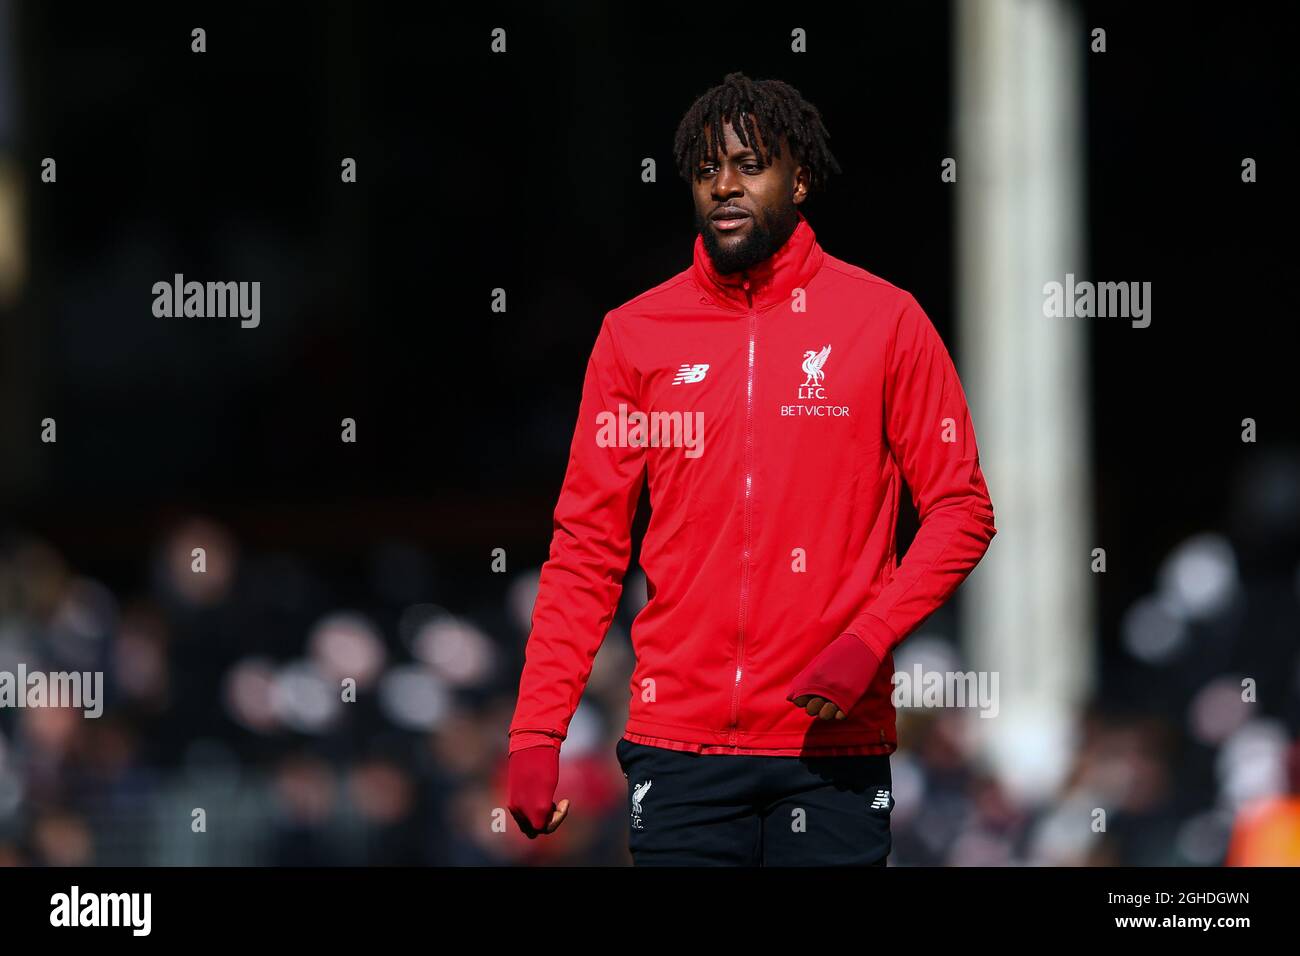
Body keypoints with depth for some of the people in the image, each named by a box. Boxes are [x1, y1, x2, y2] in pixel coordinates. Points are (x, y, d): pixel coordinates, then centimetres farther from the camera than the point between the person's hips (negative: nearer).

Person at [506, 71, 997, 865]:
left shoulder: (884, 319, 3)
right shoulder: (636, 335, 7)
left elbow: (961, 509, 3)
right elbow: (587, 548, 7)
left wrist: (868, 642, -12)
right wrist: (536, 734, -1)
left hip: (833, 741, -1)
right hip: (679, 750, 1)